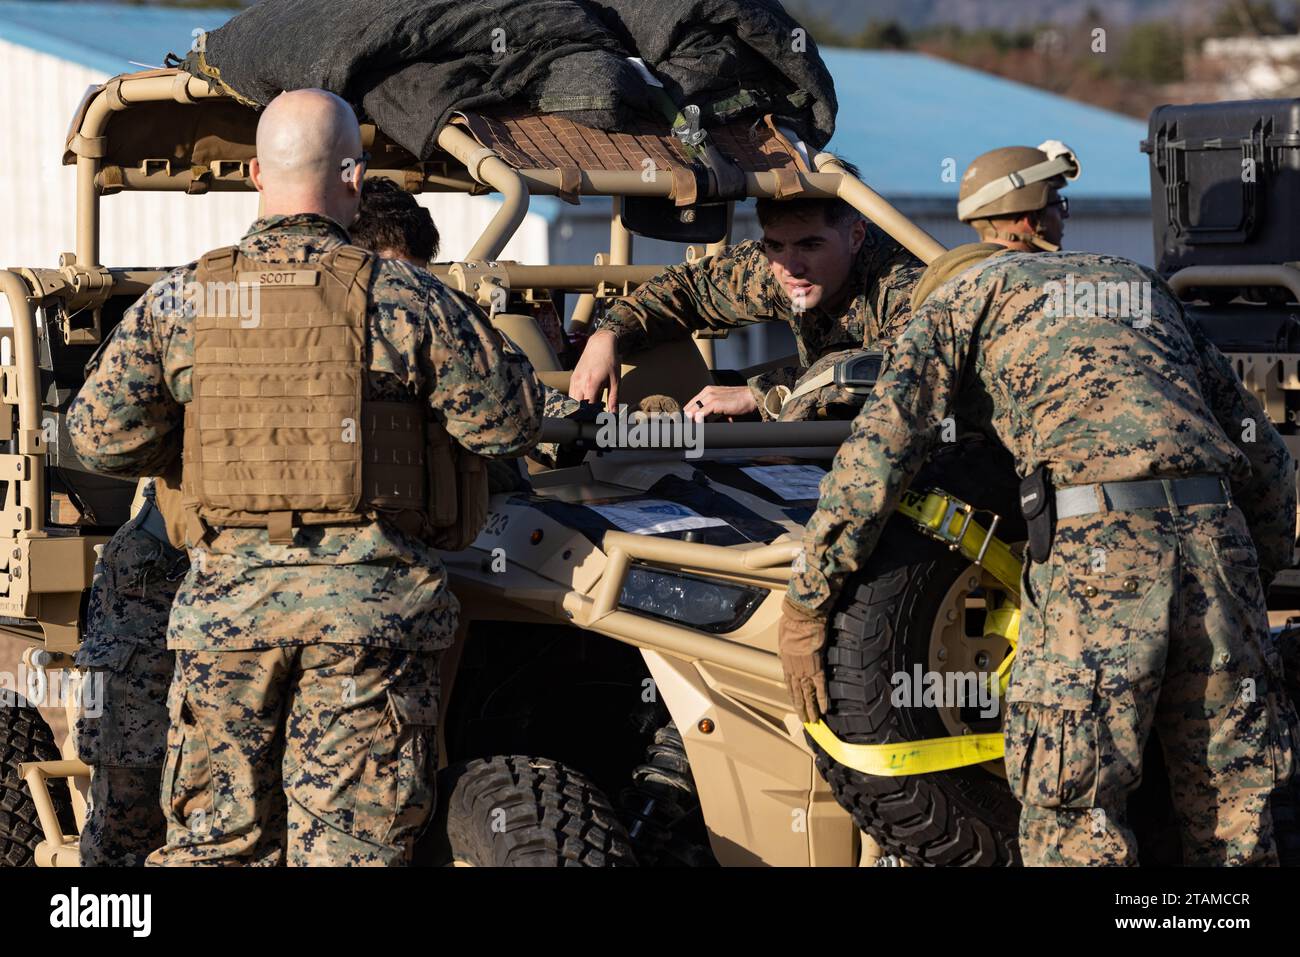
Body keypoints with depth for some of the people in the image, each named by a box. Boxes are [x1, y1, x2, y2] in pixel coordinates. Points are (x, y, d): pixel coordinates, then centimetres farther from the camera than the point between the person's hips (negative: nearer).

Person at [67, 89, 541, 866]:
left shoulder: (180, 303, 3)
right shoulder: (402, 298, -5)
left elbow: (100, 435, 3)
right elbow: (507, 424, -2)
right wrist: (485, 344, 18)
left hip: (229, 597, 3)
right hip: (370, 598, -2)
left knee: (215, 837, 12)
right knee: (350, 843, 3)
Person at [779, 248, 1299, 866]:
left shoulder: (963, 298, 19)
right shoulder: (1145, 285, 33)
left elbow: (877, 450, 6)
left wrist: (804, 604, 10)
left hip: (1092, 541, -5)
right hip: (1218, 535, 5)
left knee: (1072, 824, 0)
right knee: (1233, 820, 11)